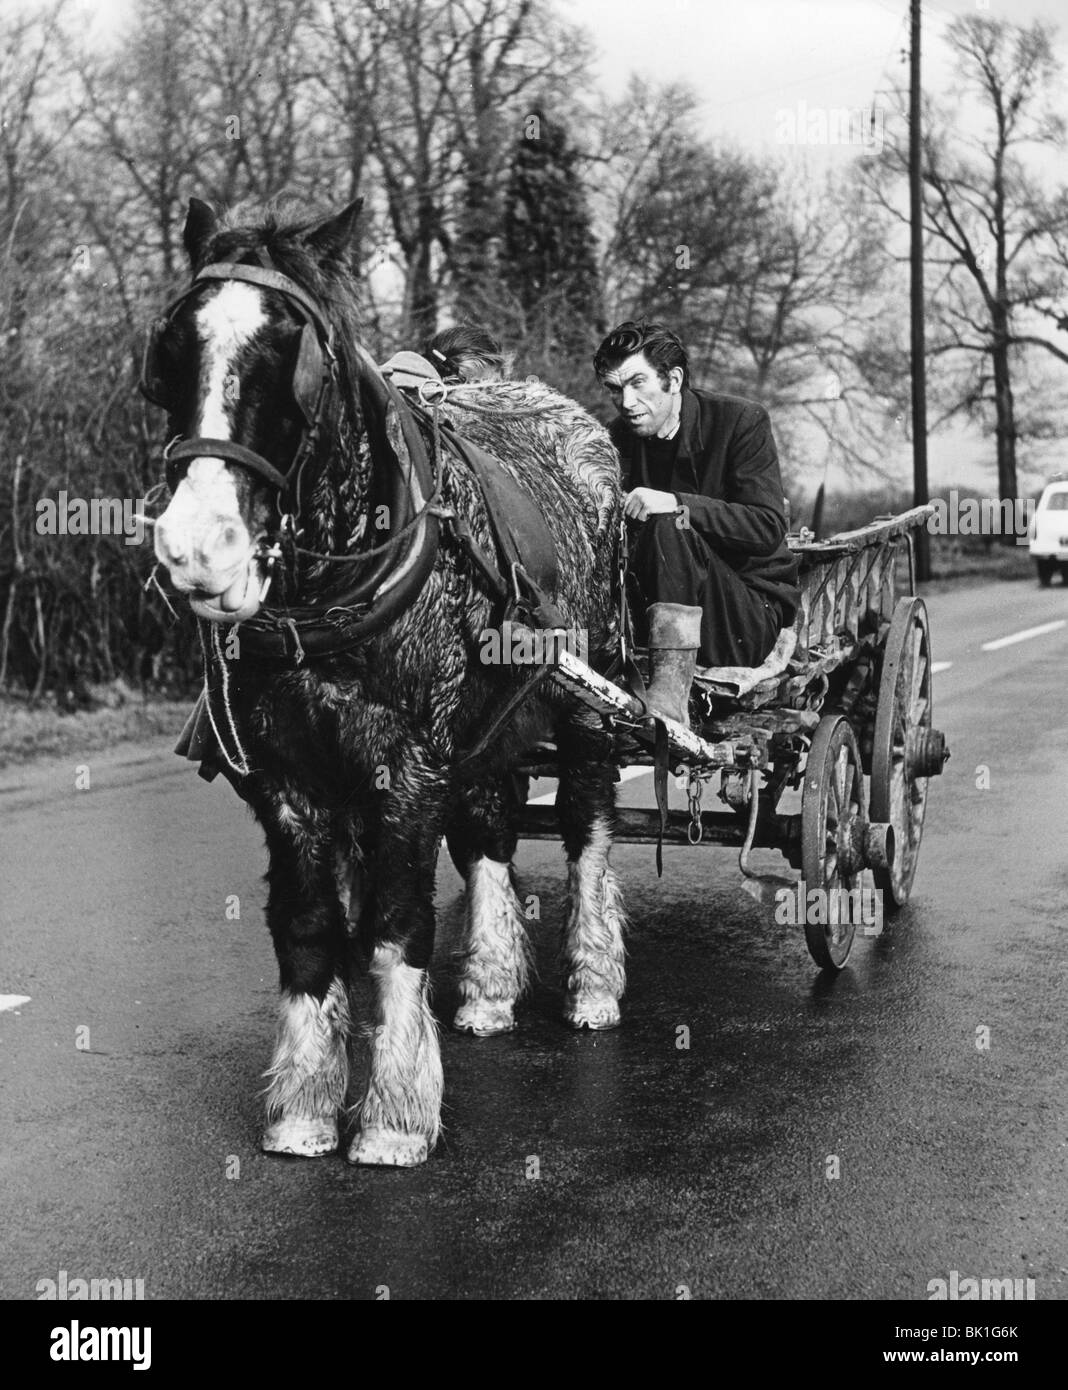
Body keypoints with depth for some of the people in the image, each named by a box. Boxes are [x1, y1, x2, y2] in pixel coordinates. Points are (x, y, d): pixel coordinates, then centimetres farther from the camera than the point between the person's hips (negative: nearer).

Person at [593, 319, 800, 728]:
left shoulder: (741, 421, -7)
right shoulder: (619, 438, 7)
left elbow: (768, 528, -18)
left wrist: (678, 504, -29)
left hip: (752, 618, -4)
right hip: (650, 612, 4)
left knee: (668, 527, -31)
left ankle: (669, 695, -39)